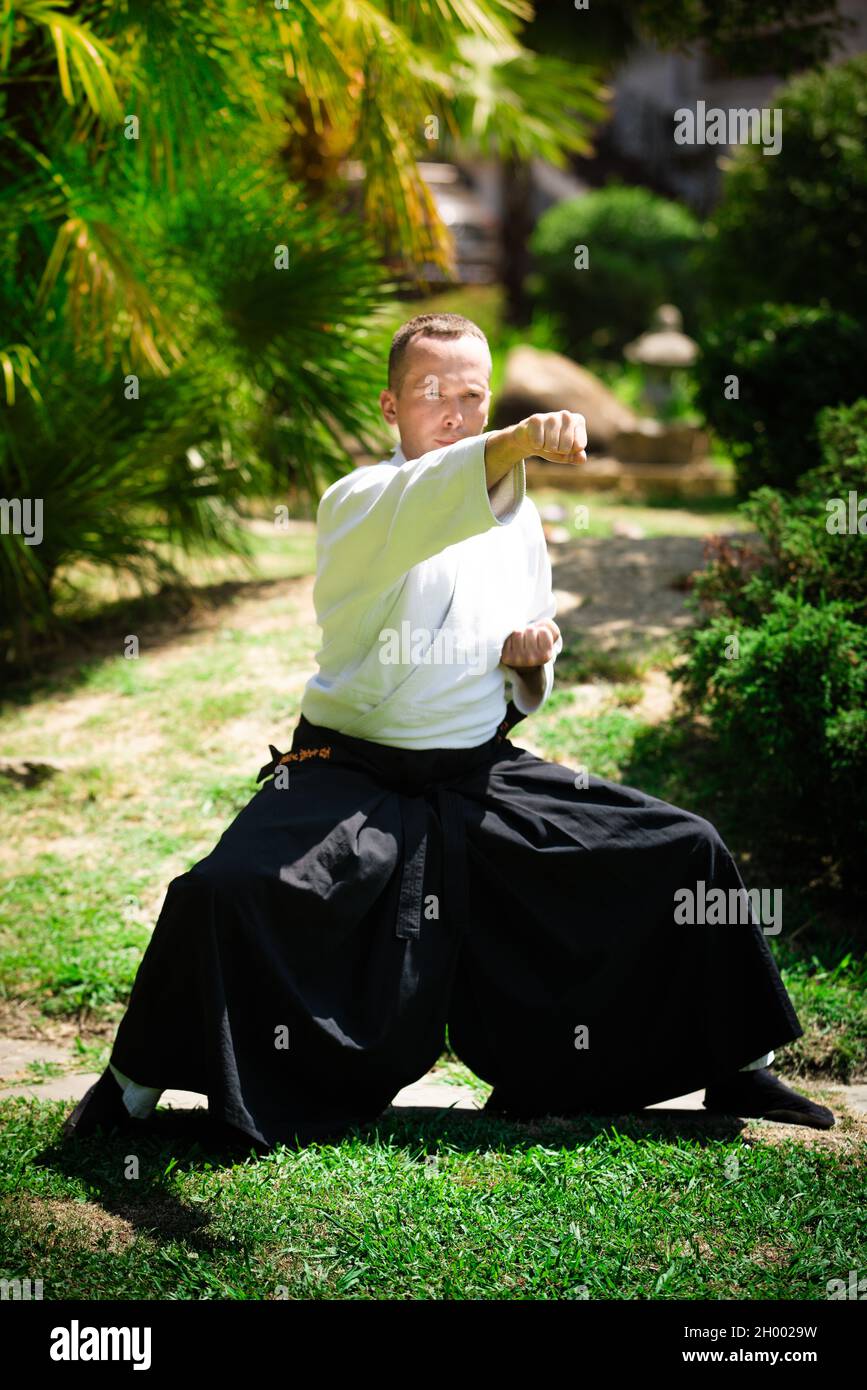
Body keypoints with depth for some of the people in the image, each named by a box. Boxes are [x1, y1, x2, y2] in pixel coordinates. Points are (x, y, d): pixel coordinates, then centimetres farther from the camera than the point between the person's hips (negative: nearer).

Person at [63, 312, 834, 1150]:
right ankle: (134, 1085, -3)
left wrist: (531, 660, -4)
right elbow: (414, 513, -34)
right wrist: (517, 444, -52)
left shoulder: (518, 517, 11)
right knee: (220, 893, -29)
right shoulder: (358, 501, -6)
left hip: (484, 777, 5)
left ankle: (737, 1071, 17)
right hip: (355, 778, -5)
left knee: (687, 855, -2)